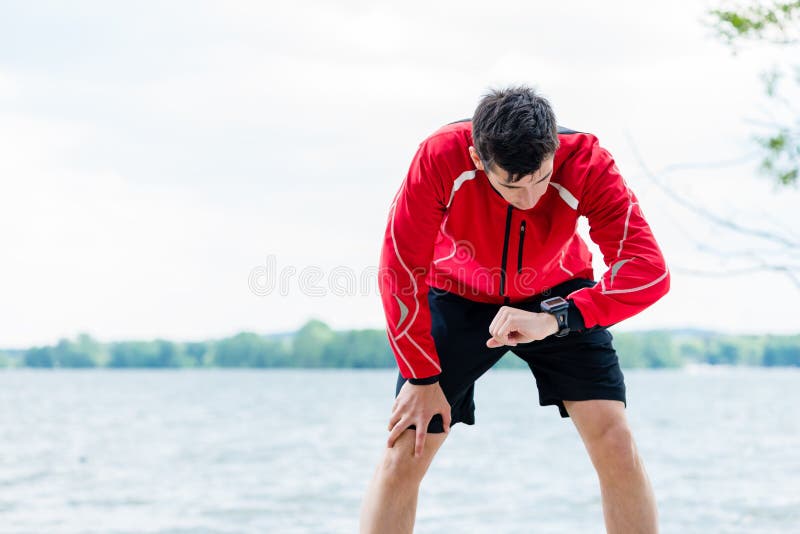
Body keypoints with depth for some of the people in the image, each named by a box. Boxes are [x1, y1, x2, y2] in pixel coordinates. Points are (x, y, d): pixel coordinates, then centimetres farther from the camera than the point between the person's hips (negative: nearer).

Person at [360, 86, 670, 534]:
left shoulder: (587, 164, -32)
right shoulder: (442, 158, -33)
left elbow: (649, 270, -37)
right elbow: (401, 269, -23)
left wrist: (554, 320, -49)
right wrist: (423, 378, -19)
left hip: (558, 297, 0)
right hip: (459, 296, 0)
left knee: (615, 443, -15)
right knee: (403, 457, -7)